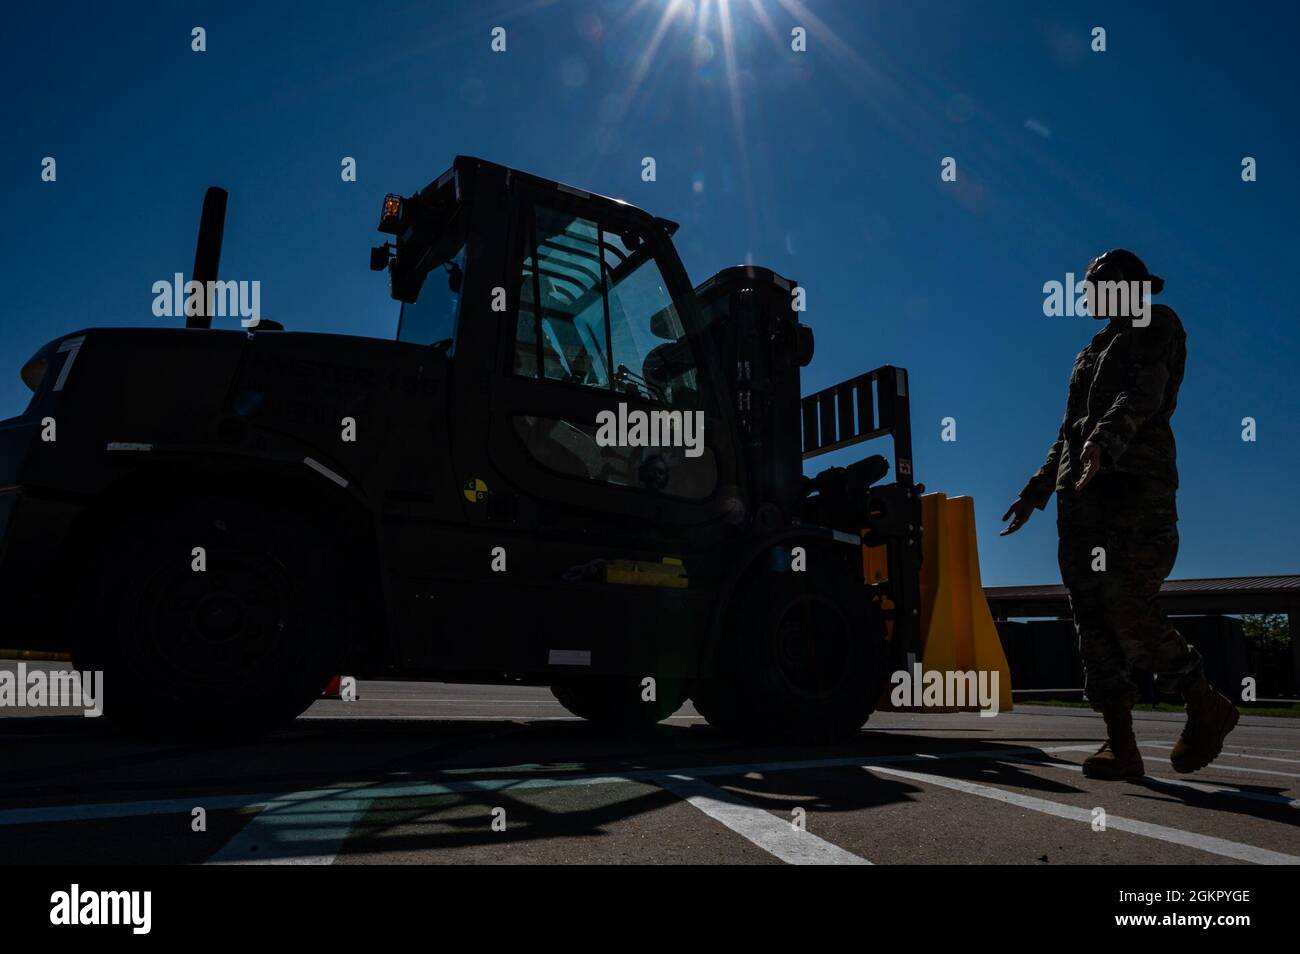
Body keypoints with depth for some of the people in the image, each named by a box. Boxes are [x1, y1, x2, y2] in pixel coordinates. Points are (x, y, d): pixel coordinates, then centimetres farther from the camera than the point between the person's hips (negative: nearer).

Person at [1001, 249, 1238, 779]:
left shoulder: (1156, 323, 6)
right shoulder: (1092, 352, 28)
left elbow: (1143, 393, -13)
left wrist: (1104, 440, -32)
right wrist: (1036, 492, 23)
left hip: (1133, 484, -7)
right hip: (1081, 490, 8)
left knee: (1130, 612, -15)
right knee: (1092, 616, -3)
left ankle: (1207, 709, 7)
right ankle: (1121, 745, -2)